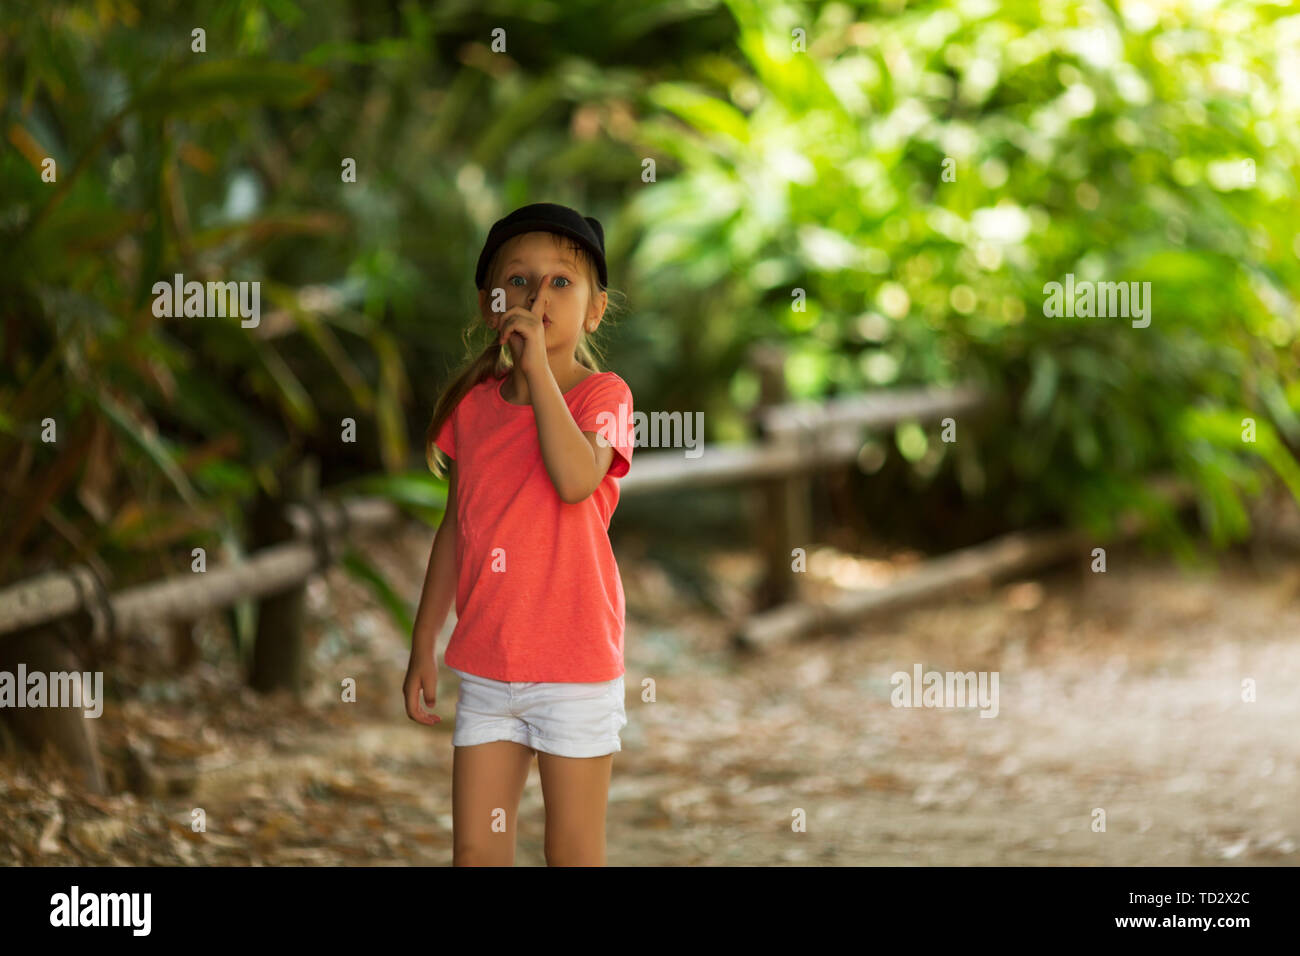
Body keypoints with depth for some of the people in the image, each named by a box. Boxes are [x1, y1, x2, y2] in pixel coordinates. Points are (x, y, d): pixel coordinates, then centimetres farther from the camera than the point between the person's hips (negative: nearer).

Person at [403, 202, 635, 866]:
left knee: (573, 856, 4)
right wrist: (423, 646, 14)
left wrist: (538, 366, -24)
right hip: (485, 665, 4)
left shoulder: (601, 394, -7)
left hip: (574, 667, -4)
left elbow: (576, 480, -28)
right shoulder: (472, 405, 6)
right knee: (474, 851, 7)